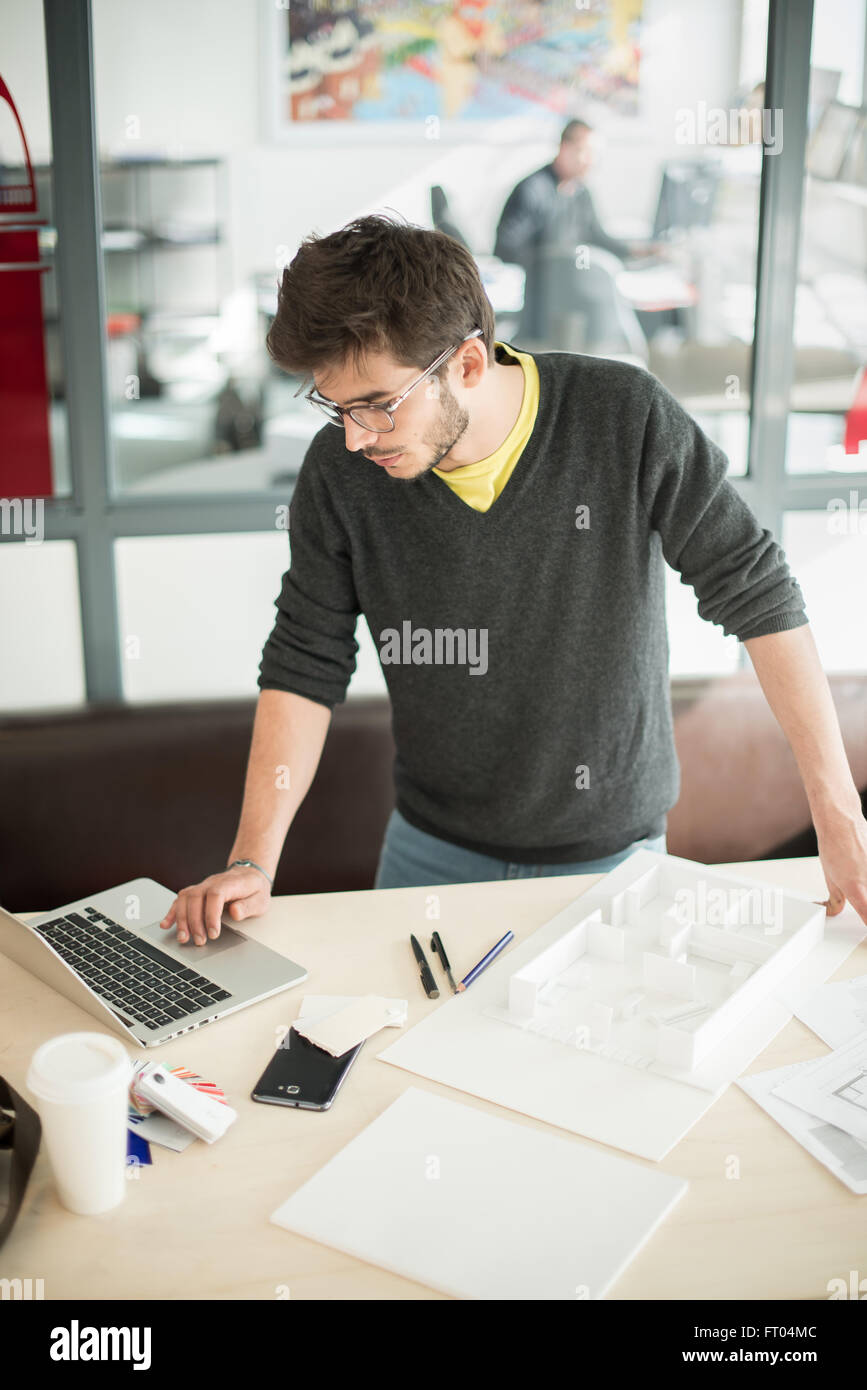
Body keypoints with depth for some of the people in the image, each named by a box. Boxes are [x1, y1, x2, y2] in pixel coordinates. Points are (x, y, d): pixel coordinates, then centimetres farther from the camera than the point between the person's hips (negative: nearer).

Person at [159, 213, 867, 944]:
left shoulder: (626, 419, -21)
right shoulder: (340, 472, -15)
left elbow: (760, 595, -16)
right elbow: (304, 667, -8)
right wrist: (254, 862, -17)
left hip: (612, 852, -2)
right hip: (433, 850, 2)